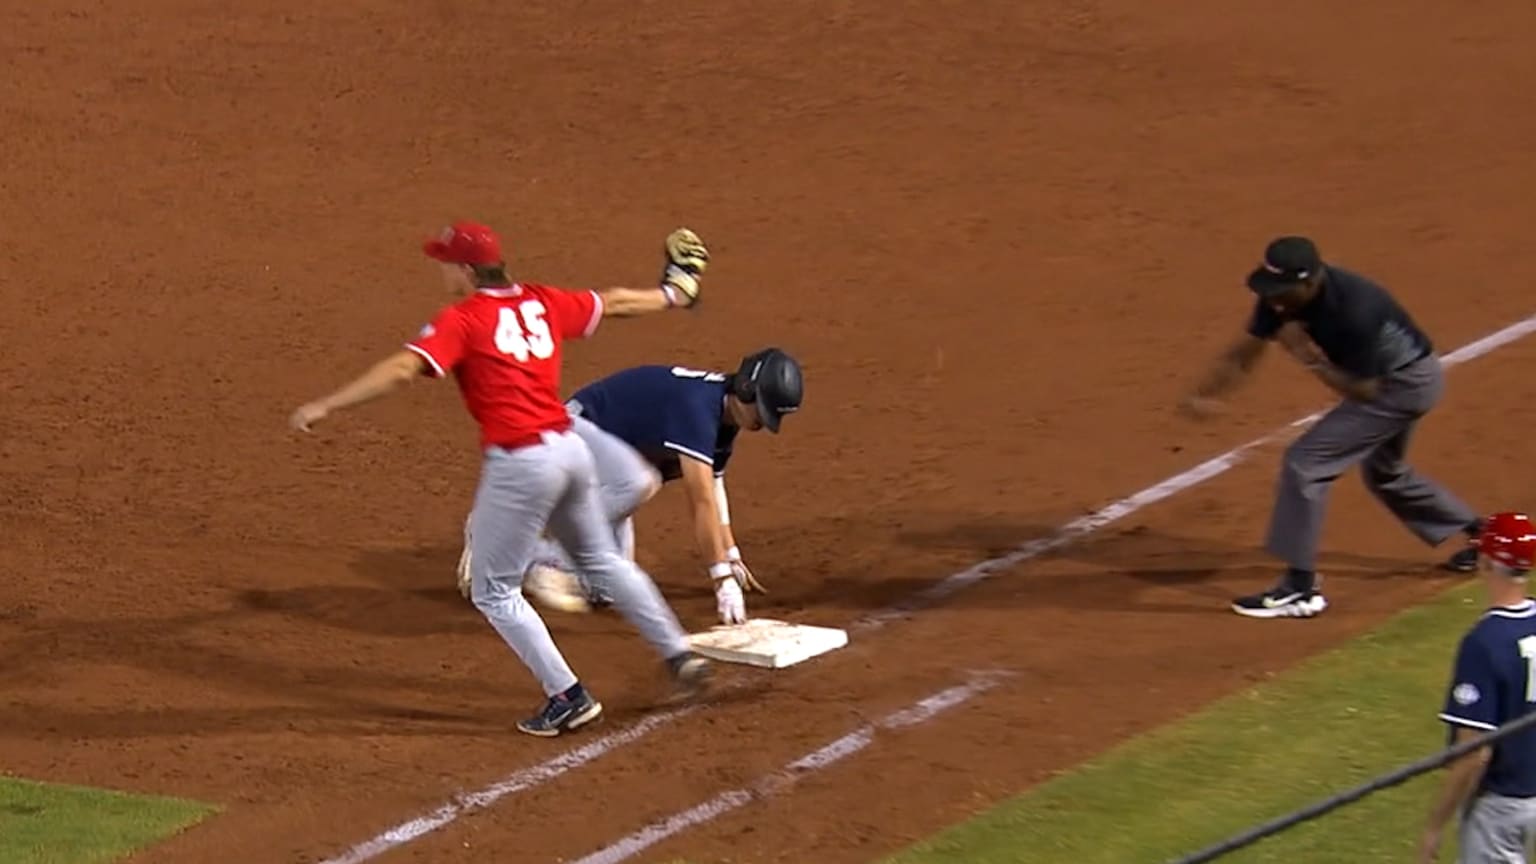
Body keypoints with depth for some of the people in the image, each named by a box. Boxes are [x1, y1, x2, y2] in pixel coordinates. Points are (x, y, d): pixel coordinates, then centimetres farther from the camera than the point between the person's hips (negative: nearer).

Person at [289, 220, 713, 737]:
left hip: (520, 463, -7)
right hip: (570, 449, 7)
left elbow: (402, 369, -22)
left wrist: (326, 407, -25)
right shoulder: (542, 303, 9)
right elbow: (613, 304, 24)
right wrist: (669, 296, 43)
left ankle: (568, 697, 2)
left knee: (494, 592, 6)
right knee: (602, 559, 27)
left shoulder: (462, 320, -10)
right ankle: (679, 654, 31)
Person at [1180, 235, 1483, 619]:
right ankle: (1481, 535, 47)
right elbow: (1242, 354, -11)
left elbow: (1364, 390, -28)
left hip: (1406, 383, -10)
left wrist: (1308, 355, -34)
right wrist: (1201, 396, -26)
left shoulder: (1353, 310, -37)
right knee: (1383, 472, 30)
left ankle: (1301, 589, -10)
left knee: (1305, 463, -15)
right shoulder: (1282, 295, -15)